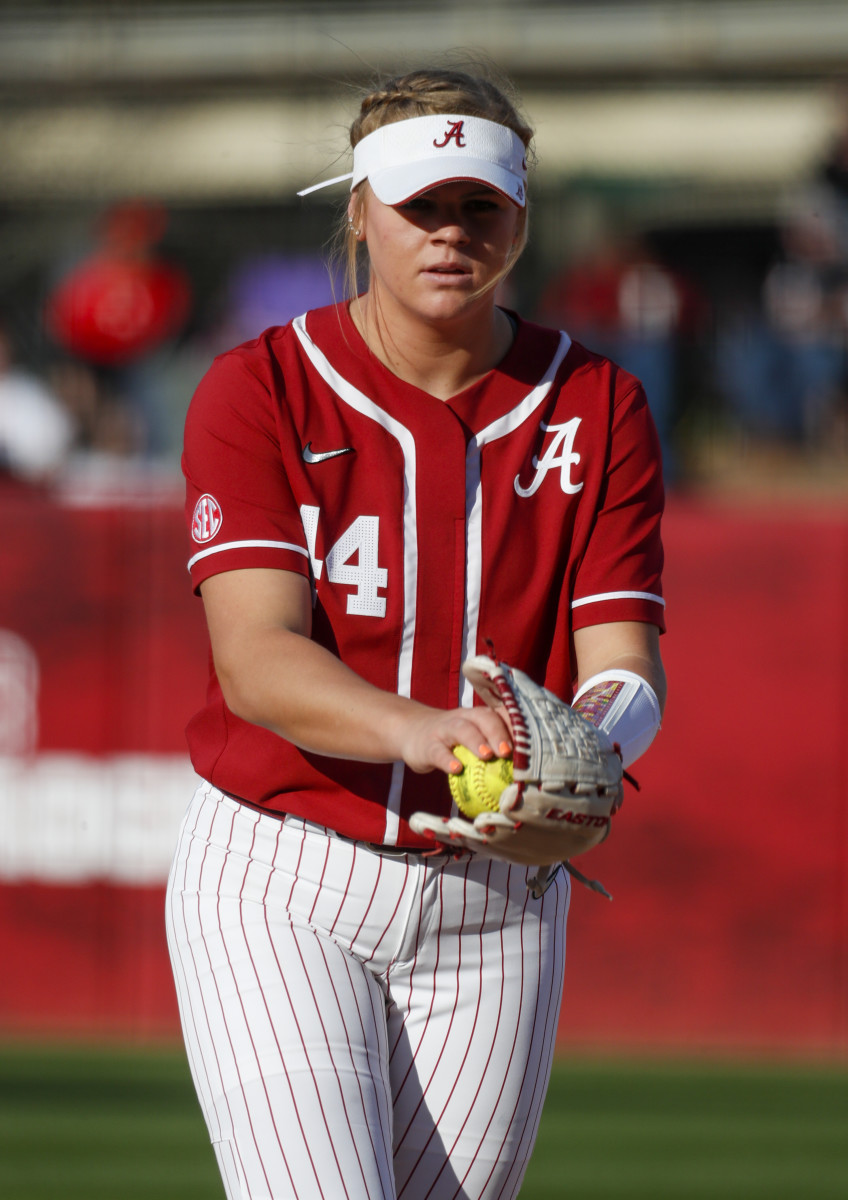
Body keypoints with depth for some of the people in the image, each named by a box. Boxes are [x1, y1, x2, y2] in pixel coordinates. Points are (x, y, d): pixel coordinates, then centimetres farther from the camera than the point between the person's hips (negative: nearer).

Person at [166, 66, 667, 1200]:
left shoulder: (598, 407, 2)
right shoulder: (261, 391, -6)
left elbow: (624, 662, -6)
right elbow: (257, 661, -19)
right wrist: (417, 729, -40)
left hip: (495, 906, 3)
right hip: (281, 889, -3)